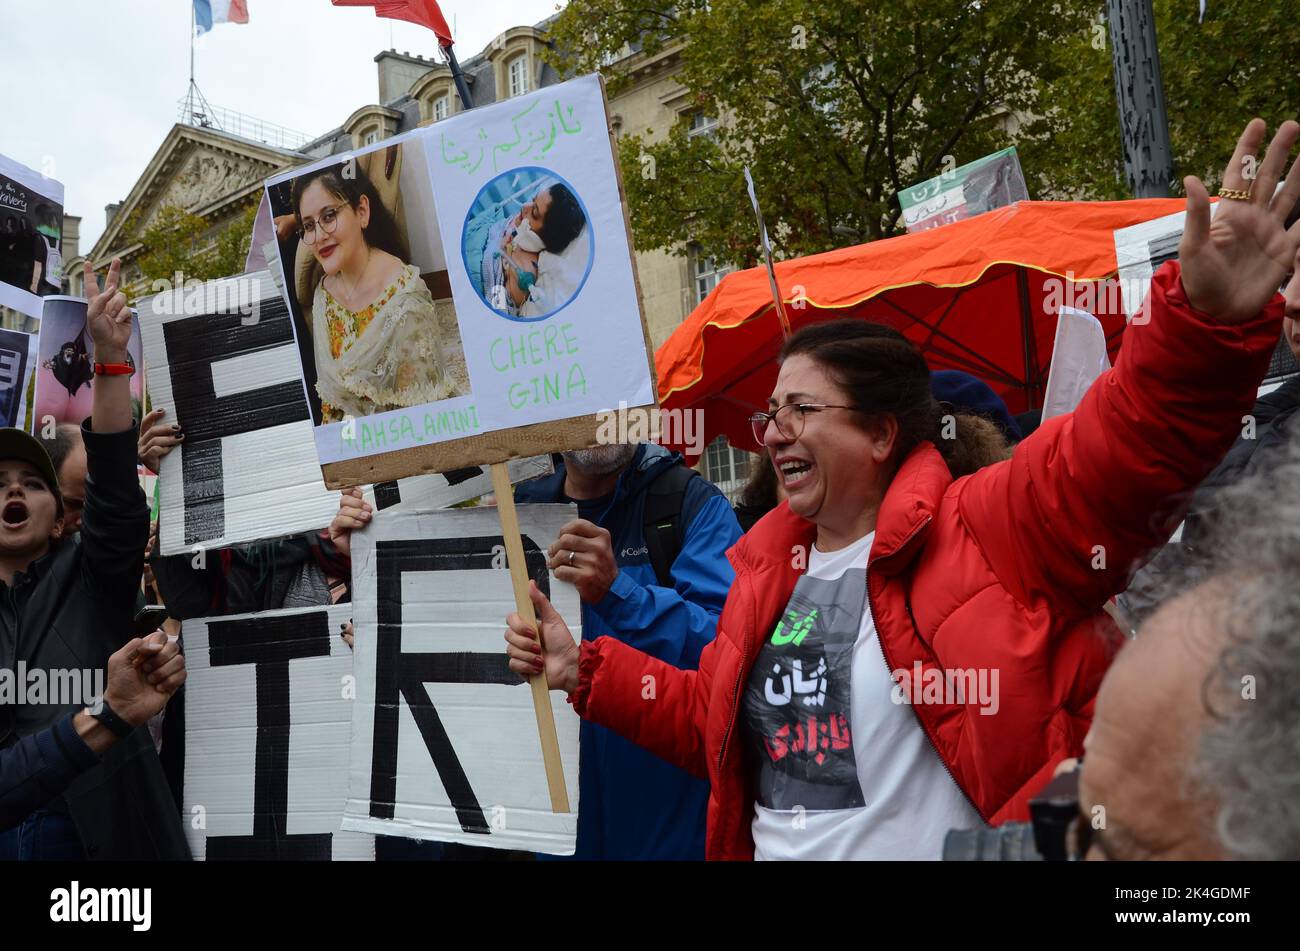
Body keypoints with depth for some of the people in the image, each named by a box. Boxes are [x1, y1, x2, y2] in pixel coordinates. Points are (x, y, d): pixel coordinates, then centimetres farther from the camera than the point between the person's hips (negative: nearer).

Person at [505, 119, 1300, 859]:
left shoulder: (990, 526, -12)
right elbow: (711, 720, 20)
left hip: (969, 837, -6)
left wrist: (1206, 319, -42)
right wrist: (589, 671, 12)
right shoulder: (770, 570, 8)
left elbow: (1131, 432, -25)